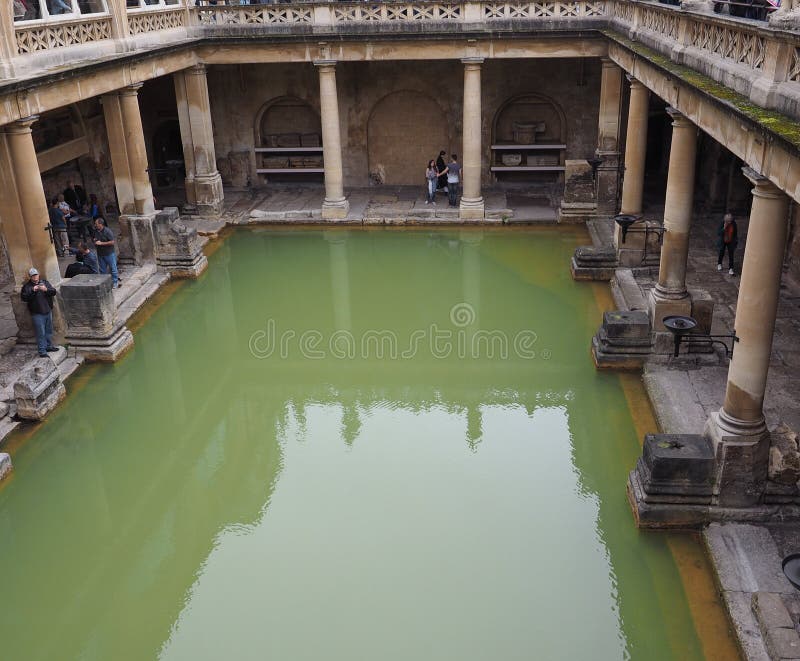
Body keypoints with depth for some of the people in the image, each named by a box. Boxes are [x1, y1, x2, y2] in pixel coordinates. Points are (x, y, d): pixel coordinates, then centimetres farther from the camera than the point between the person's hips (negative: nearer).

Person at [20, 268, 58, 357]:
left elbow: (53, 292, -2)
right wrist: (32, 291, -28)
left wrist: (46, 290, -23)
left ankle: (49, 346, 32)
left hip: (48, 311, 5)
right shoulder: (27, 286, -4)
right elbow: (24, 297, -16)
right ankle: (42, 350, 3)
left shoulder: (44, 282, 6)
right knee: (41, 333, -3)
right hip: (37, 313, -5)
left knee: (49, 330, 17)